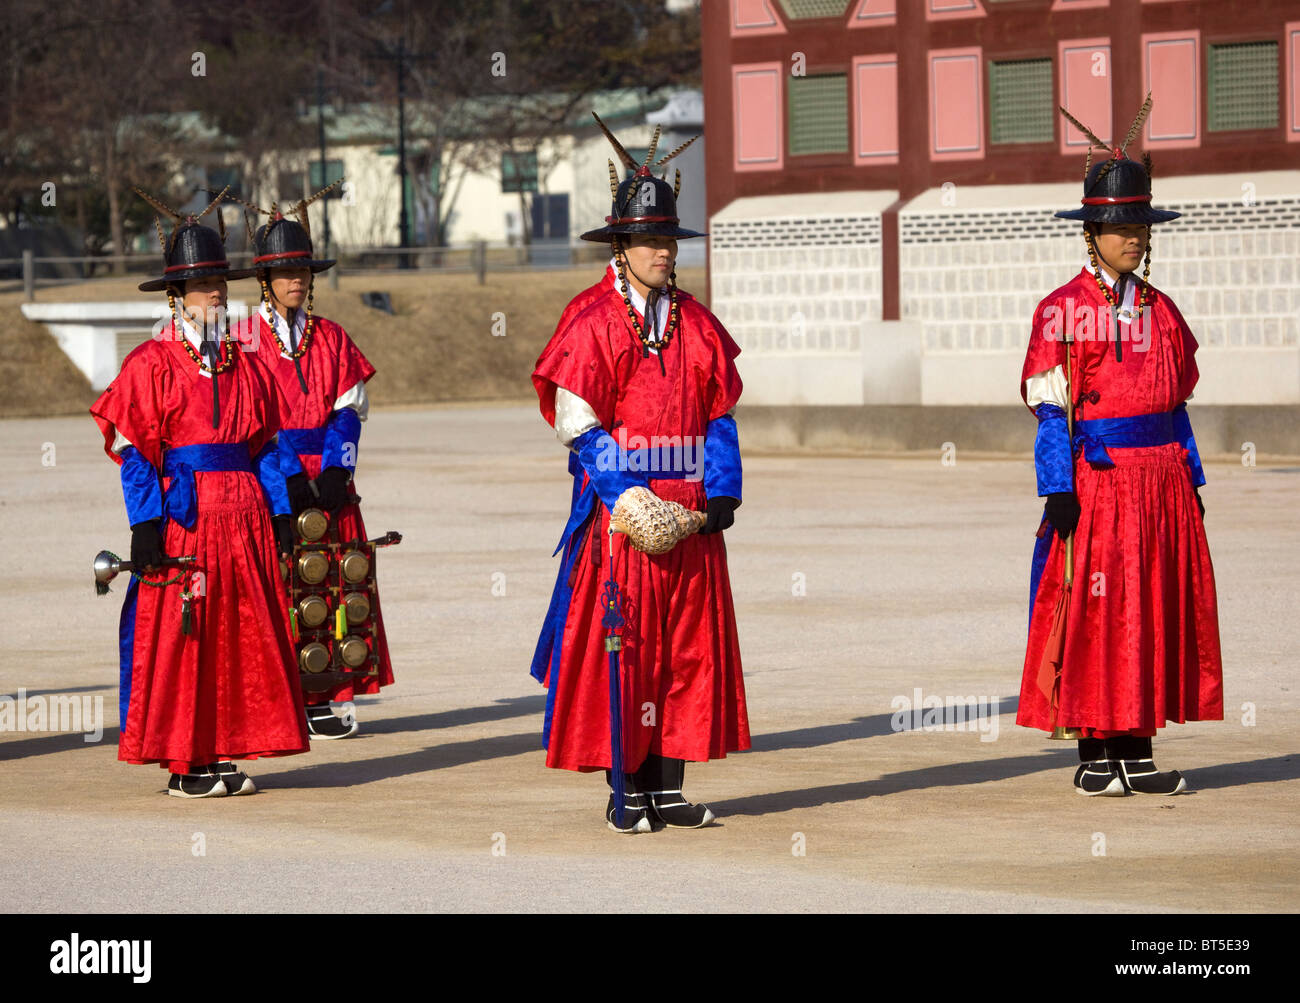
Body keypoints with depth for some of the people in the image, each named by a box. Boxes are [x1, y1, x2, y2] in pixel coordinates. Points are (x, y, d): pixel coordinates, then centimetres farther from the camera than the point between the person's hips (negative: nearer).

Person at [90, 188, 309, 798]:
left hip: (243, 518, 6)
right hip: (182, 516, -6)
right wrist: (146, 525, -15)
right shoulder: (151, 365, -3)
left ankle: (216, 755, 11)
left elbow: (266, 445, 17)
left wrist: (280, 514, 9)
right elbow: (134, 452, -7)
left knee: (241, 632, 5)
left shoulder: (243, 366, 14)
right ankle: (183, 766, 1)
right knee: (177, 639, -4)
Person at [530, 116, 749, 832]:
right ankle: (625, 792, 3)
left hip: (689, 514, 5)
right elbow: (578, 424, -9)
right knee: (619, 648, -4)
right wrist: (629, 498, -18)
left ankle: (668, 789, 12)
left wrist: (722, 491, 0)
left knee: (687, 645, 5)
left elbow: (718, 417, 15)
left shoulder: (695, 325, 13)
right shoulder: (591, 322, -4)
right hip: (618, 509, -5)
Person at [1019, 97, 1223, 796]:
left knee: (1158, 607, 5)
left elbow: (1176, 400, 17)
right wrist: (1058, 489, -14)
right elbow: (1049, 406, -7)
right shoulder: (1065, 311, -4)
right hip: (1097, 474, -6)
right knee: (1093, 612, -4)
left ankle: (1137, 753, 10)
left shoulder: (1160, 311, 14)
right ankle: (1095, 755, 3)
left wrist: (1191, 479, 12)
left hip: (1162, 476, 6)